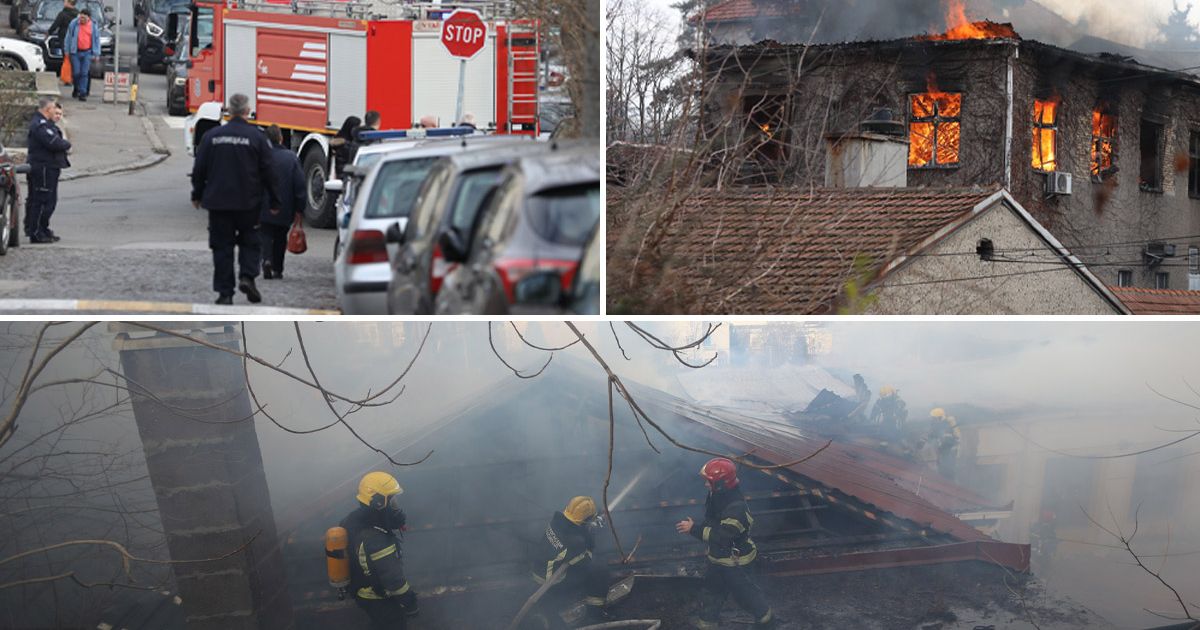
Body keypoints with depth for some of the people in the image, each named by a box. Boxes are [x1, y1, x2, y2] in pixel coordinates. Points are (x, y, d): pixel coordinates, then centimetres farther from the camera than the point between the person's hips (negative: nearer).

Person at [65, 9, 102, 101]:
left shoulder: (94, 26, 4)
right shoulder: (74, 24, 0)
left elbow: (97, 40, 9)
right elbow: (68, 37, 6)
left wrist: (96, 53, 5)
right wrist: (67, 50, 4)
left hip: (87, 53, 0)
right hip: (75, 52, 0)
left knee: (84, 73, -3)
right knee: (76, 72, -1)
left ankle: (82, 93, 0)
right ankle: (76, 89, 23)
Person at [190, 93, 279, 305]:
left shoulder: (211, 136, 0)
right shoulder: (257, 137, -6)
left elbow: (199, 169, 6)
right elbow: (267, 172, -3)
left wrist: (197, 195, 19)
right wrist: (273, 201, 6)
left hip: (218, 202, 1)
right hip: (248, 202, -1)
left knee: (222, 246, 7)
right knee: (250, 240, 15)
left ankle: (224, 293, 5)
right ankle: (247, 276, -7)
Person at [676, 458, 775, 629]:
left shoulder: (736, 507, -34)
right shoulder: (716, 497, -4)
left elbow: (721, 536, -38)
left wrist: (694, 529, -34)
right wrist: (695, 526, -4)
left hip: (737, 562, -9)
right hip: (719, 557, 9)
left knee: (745, 593, 11)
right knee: (711, 590, 19)